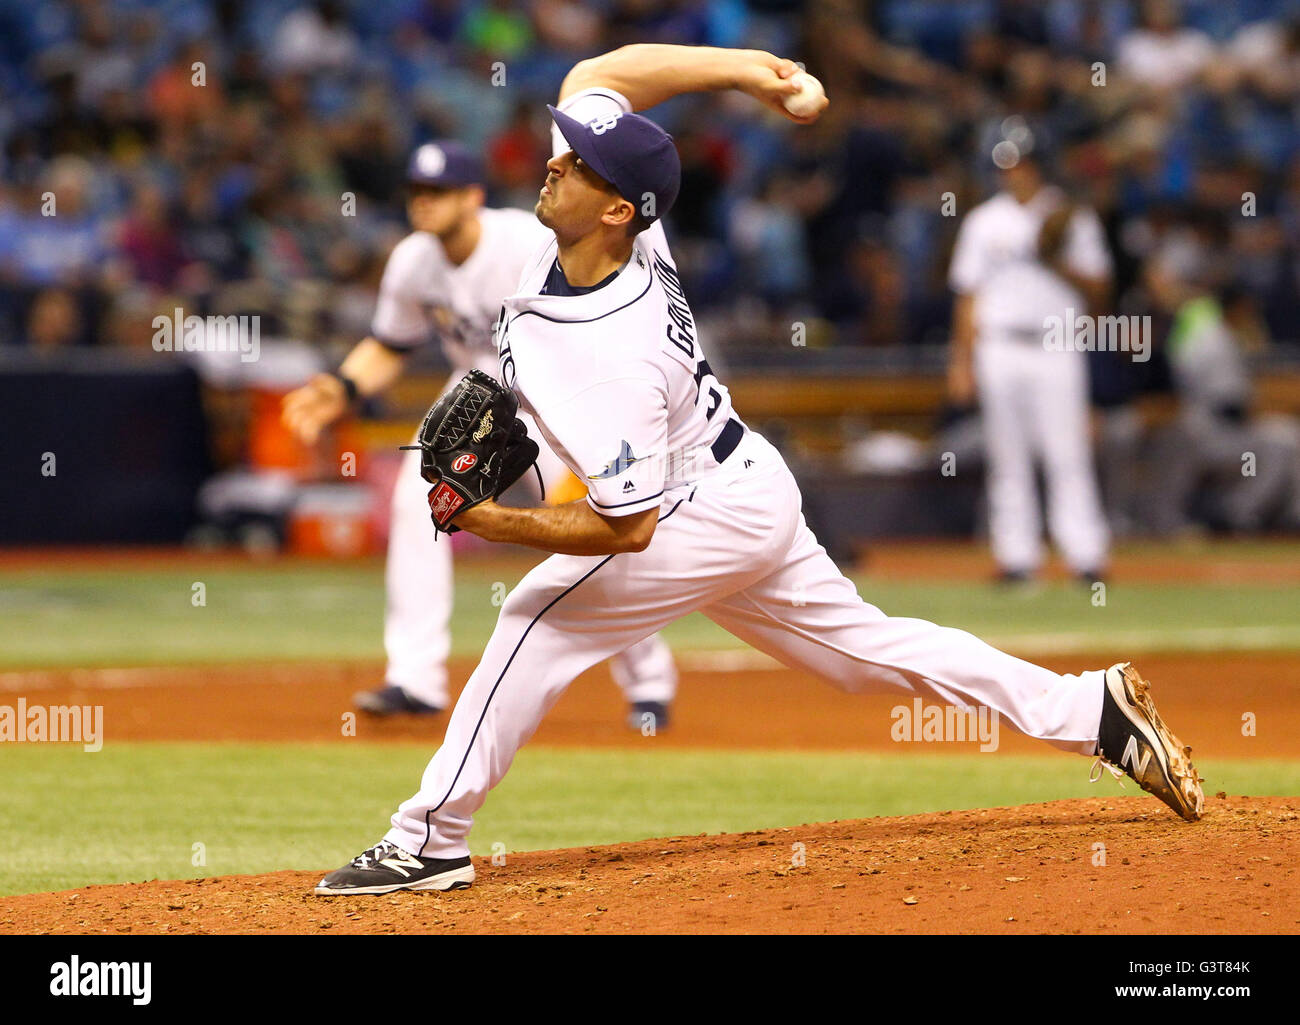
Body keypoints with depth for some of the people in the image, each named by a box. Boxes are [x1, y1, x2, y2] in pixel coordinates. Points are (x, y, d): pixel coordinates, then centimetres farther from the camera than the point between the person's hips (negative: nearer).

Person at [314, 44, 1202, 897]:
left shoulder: (614, 358, -35)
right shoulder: (629, 229, -15)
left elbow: (626, 528, -31)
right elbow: (598, 75, -1)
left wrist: (501, 524, -36)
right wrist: (742, 68, -5)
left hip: (711, 518, -10)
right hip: (752, 489, 10)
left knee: (538, 623, -12)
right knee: (866, 648, 17)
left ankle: (432, 841, -7)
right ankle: (1091, 711, 19)